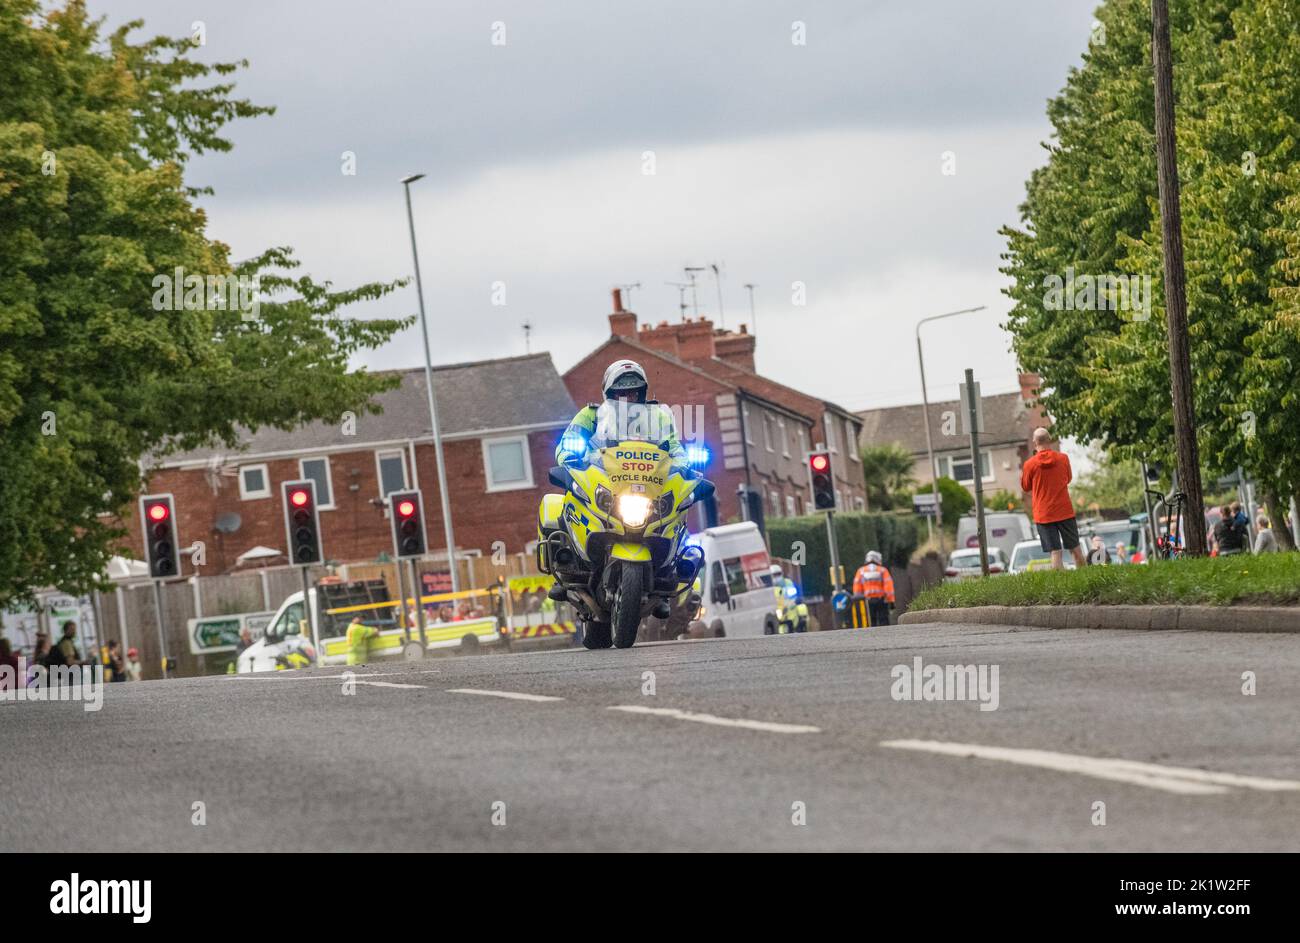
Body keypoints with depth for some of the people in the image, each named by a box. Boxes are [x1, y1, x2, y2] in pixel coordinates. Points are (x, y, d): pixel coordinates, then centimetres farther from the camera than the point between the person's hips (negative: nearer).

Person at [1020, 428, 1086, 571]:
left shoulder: (1030, 464, -8)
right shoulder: (1063, 458, -3)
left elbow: (1025, 487, 6)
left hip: (1043, 514, -1)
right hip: (1065, 511, 1)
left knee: (1056, 552, -3)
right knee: (1075, 549, 12)